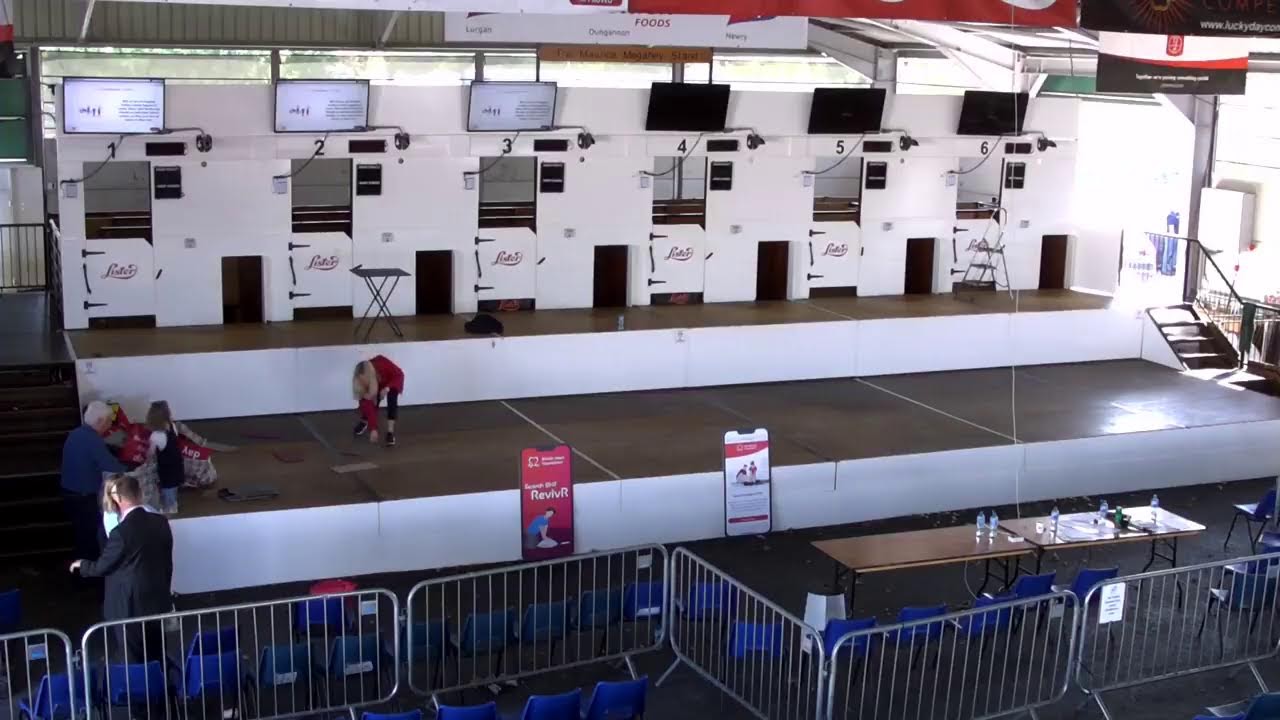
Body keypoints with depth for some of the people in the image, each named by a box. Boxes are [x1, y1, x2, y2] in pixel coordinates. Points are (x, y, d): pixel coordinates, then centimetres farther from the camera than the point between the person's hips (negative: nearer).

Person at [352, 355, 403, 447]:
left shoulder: (383, 365, -41)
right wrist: (373, 429, -37)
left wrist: (387, 388, -39)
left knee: (392, 398, -29)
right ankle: (364, 422, 26)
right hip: (378, 385, 2)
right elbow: (368, 406, -33)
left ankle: (390, 432, -24)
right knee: (366, 404, -11)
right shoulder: (363, 382, -33)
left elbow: (399, 375, -24)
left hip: (392, 382, -2)